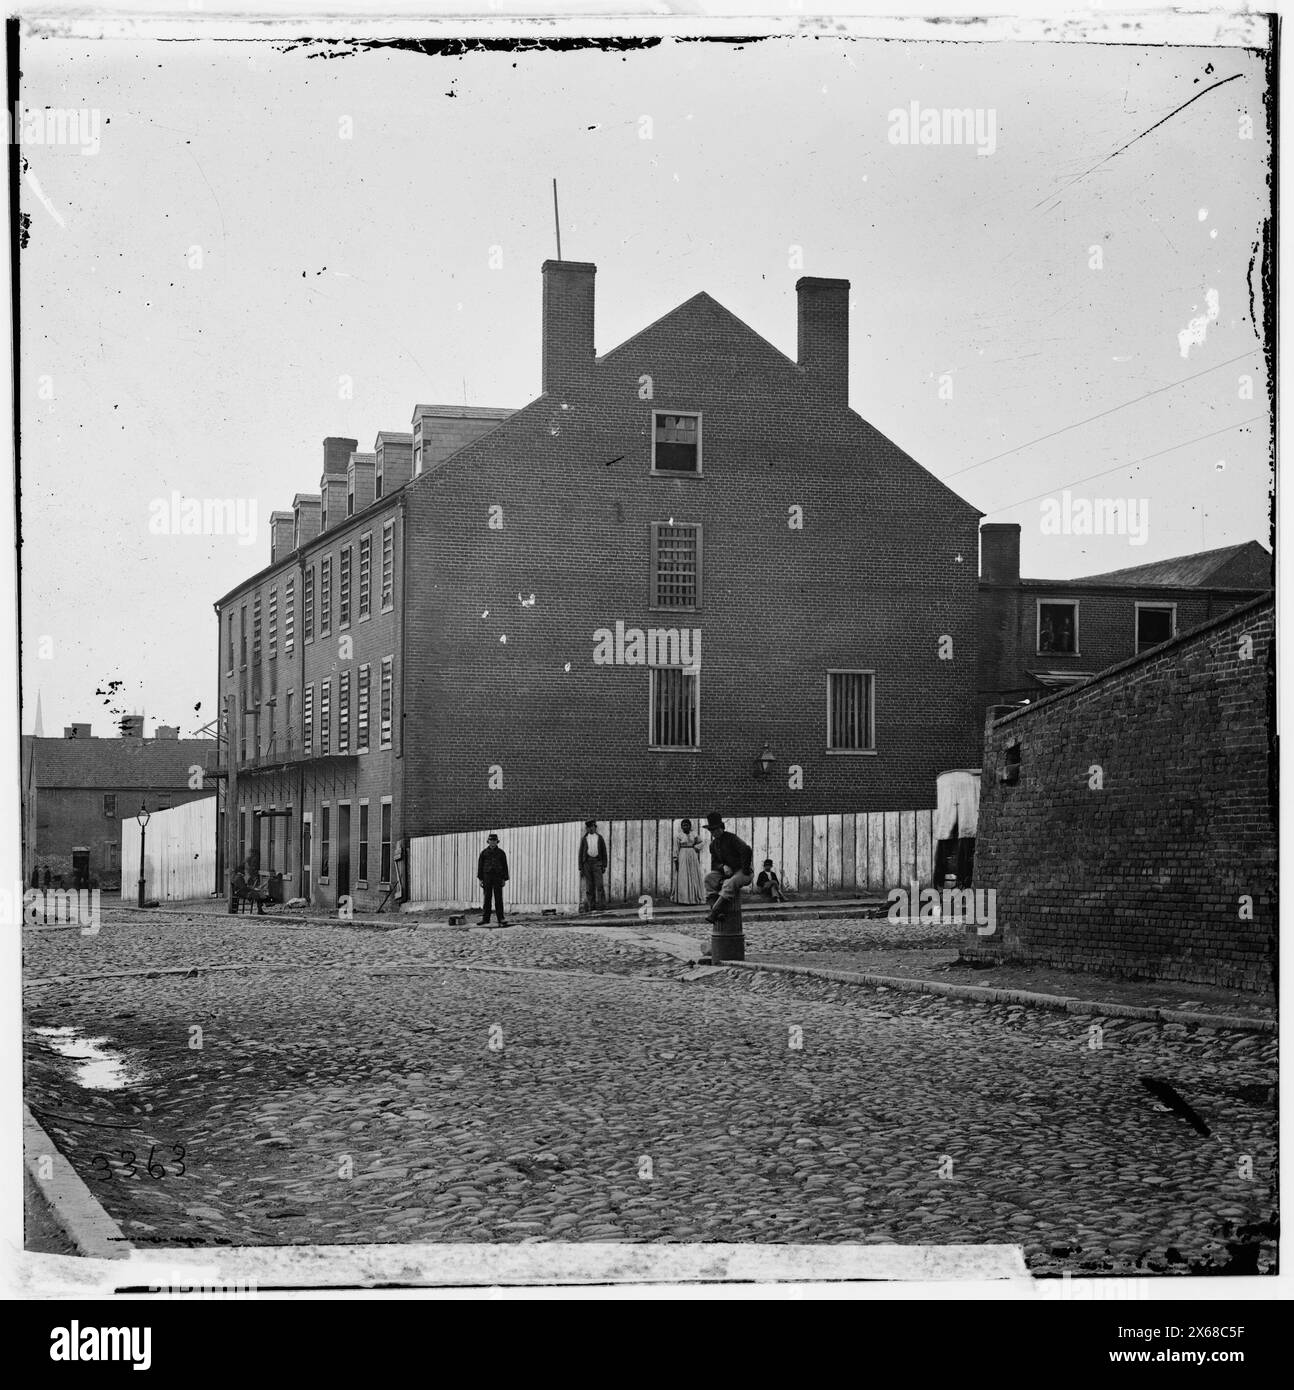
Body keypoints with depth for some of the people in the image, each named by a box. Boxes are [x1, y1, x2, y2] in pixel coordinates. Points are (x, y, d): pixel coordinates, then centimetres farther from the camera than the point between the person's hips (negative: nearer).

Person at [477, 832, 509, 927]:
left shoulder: (501, 853, 4)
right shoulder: (484, 852, 5)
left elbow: (505, 867, 4)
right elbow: (480, 865, 4)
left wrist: (504, 879, -2)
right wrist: (480, 879, -2)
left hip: (498, 878, -1)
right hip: (487, 878, 1)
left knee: (499, 899, -4)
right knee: (487, 899, 3)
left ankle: (501, 919, -3)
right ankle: (485, 919, 7)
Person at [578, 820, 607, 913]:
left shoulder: (600, 838, 9)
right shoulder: (584, 839, 10)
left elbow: (604, 853, 8)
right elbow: (581, 853, 9)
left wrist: (604, 866, -1)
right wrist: (580, 868, 1)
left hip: (597, 862, -1)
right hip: (587, 862, 1)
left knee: (599, 884, -14)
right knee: (589, 886, -2)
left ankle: (601, 904, -13)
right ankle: (591, 905, -1)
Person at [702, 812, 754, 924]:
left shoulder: (731, 838, -12)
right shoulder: (713, 844, 11)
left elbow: (747, 851, -24)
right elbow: (714, 865, 10)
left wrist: (745, 871, -20)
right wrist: (723, 867, -13)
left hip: (743, 872, -7)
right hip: (727, 872, 7)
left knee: (730, 884, -37)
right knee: (709, 878, -18)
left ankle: (715, 912, -40)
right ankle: (715, 910, -30)